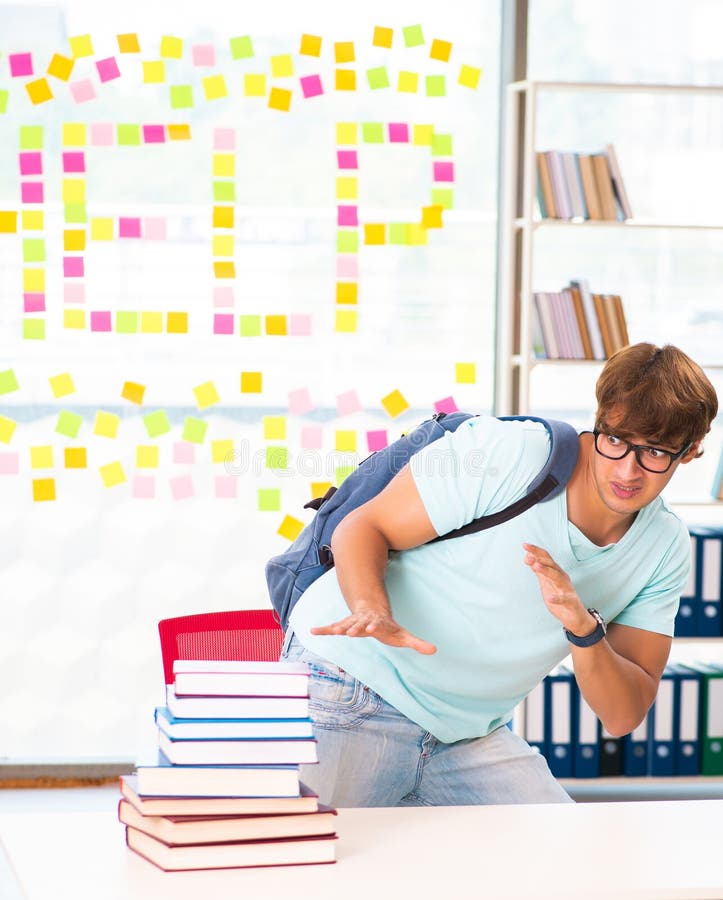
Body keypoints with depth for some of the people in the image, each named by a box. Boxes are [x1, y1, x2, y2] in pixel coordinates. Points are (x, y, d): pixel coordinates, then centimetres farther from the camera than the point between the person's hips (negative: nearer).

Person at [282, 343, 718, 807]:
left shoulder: (667, 547, -1)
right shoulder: (509, 452, -17)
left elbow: (624, 716, -4)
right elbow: (362, 528, -12)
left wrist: (584, 630, -24)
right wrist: (372, 610, -34)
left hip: (471, 732, 6)